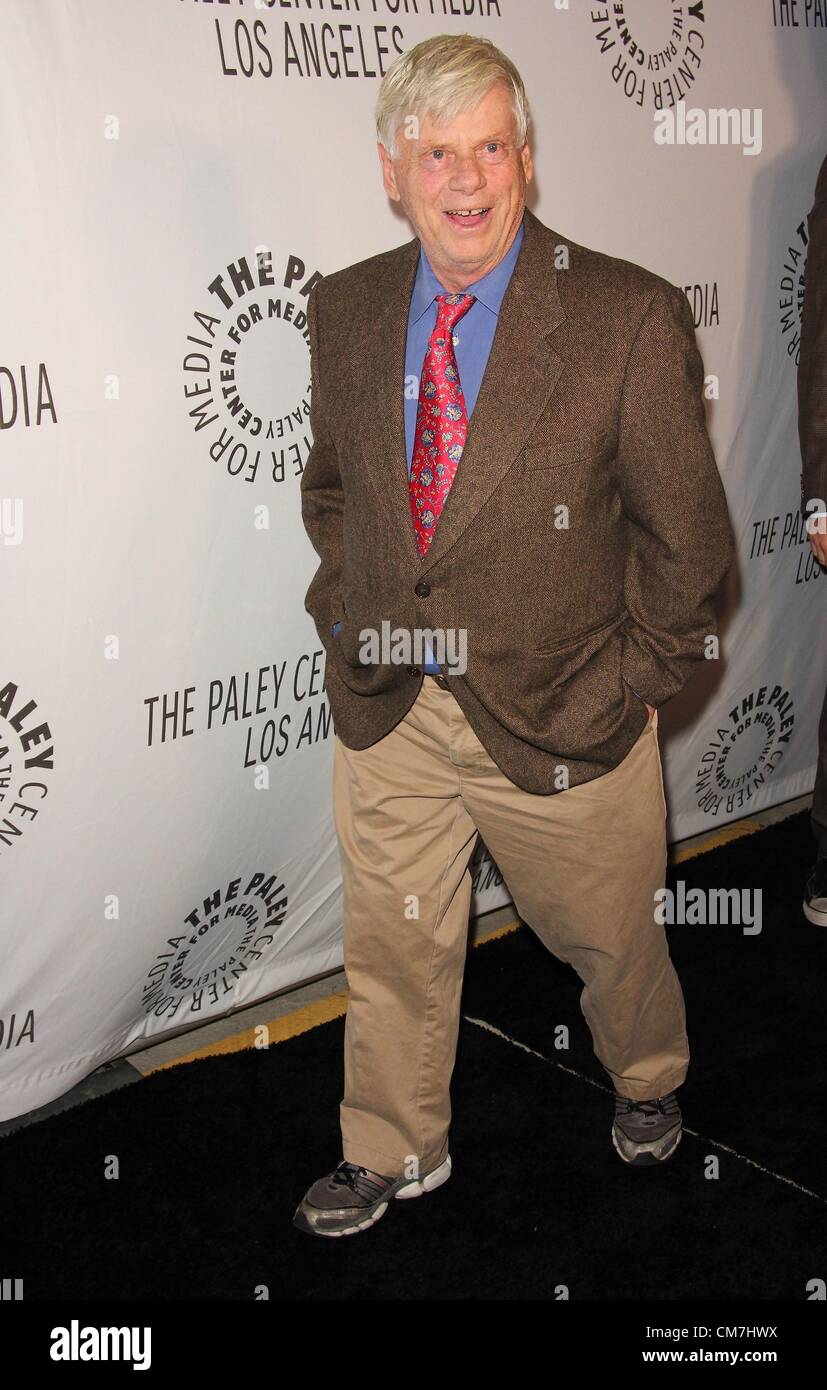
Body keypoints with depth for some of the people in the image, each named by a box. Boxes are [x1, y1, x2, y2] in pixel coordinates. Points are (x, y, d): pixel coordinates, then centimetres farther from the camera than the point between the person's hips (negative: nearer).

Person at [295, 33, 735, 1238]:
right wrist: (347, 617, 5)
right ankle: (395, 1152, 41)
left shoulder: (632, 319, -15)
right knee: (392, 944, 16)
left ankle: (648, 1080, 52)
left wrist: (636, 677, -7)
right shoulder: (345, 309, -1)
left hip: (558, 712, -3)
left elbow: (685, 530, -8)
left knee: (606, 935, 19)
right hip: (384, 705, 3)